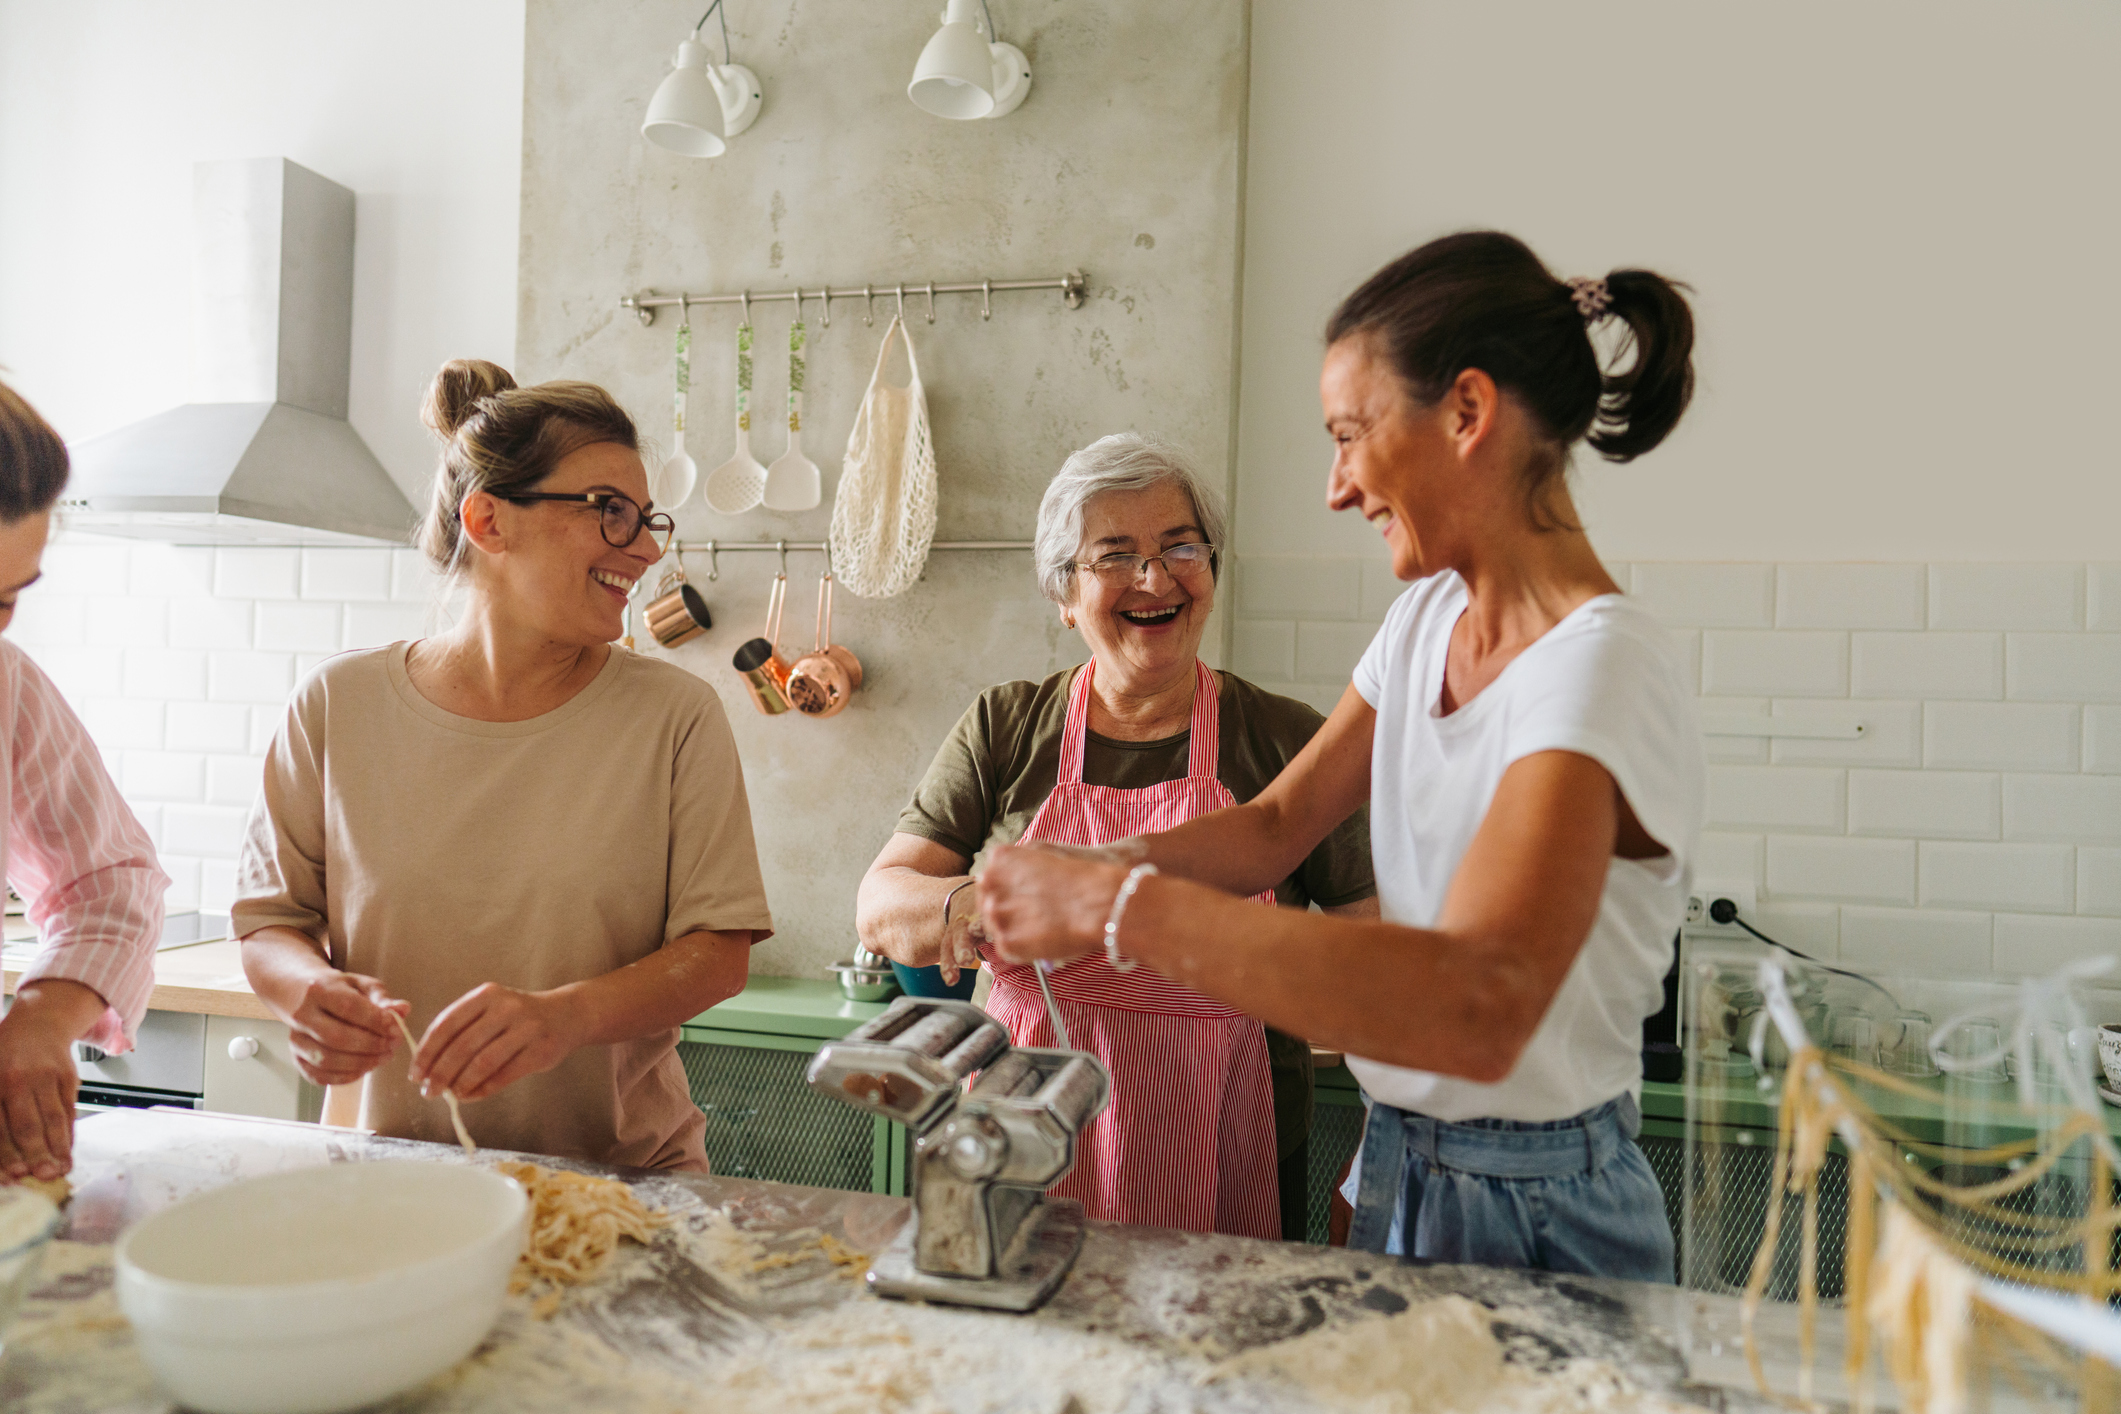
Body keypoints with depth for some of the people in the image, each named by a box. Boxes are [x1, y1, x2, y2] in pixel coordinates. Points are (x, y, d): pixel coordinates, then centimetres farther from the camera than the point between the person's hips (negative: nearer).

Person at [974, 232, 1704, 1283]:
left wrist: (1115, 905, -39)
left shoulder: (1600, 666, -25)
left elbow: (1482, 1009, -40)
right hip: (1398, 1173, 7)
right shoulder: (1428, 616, 2)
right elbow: (1278, 824, 4)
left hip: (1535, 1225, -7)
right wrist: (1061, 882, -11)